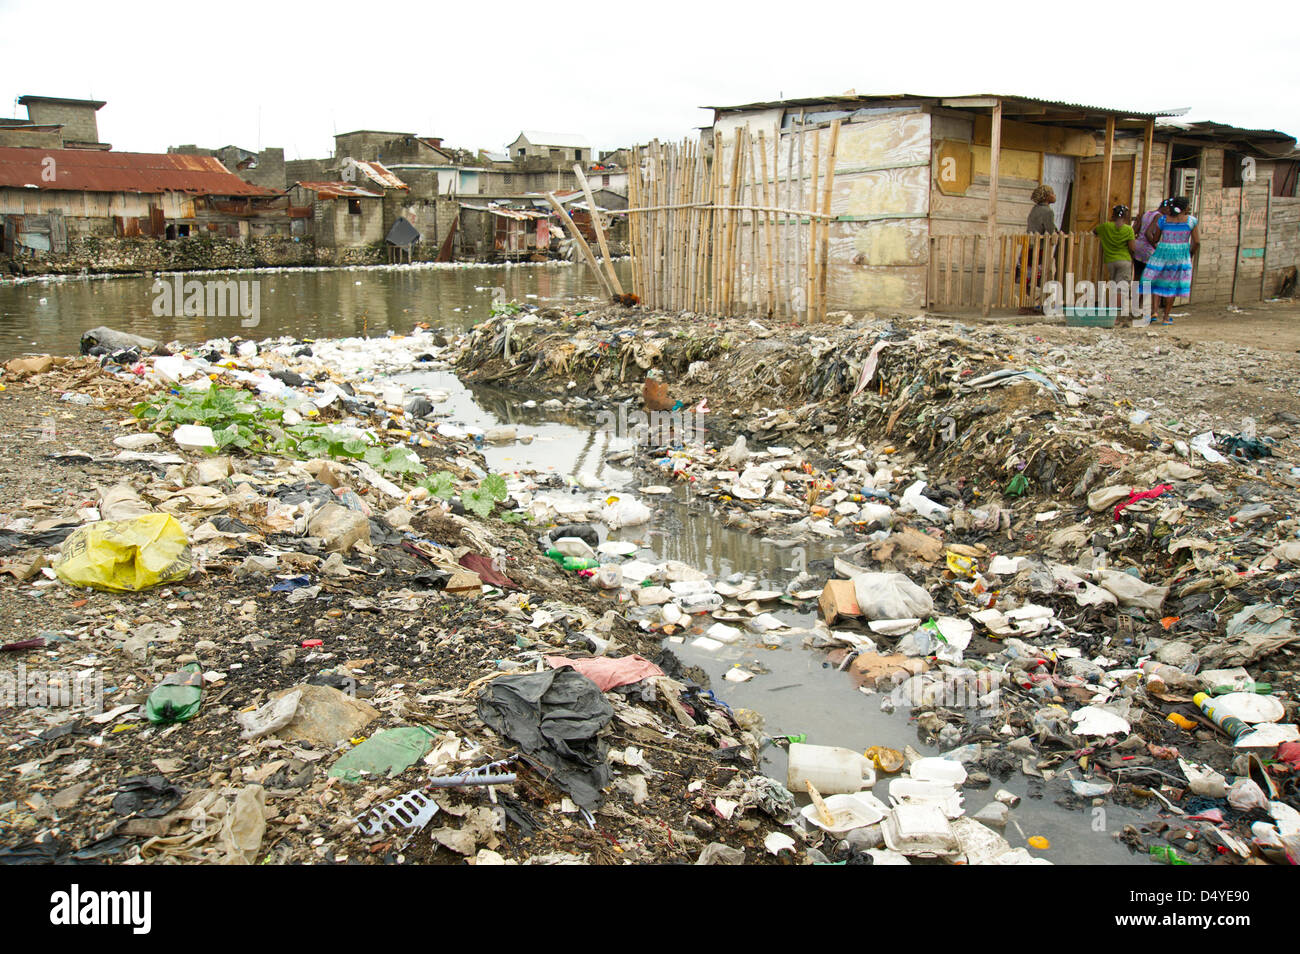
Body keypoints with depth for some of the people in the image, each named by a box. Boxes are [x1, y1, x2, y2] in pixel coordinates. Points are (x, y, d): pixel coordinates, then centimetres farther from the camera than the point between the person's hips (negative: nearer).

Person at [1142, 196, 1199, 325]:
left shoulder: (1163, 219, -2)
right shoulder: (1190, 220, -5)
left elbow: (1155, 239, 6)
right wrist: (1191, 254, 11)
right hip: (1181, 256, 0)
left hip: (1162, 254, 0)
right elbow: (1197, 242, -5)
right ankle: (1165, 317, 11)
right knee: (1171, 286, 9)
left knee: (1154, 283, 9)